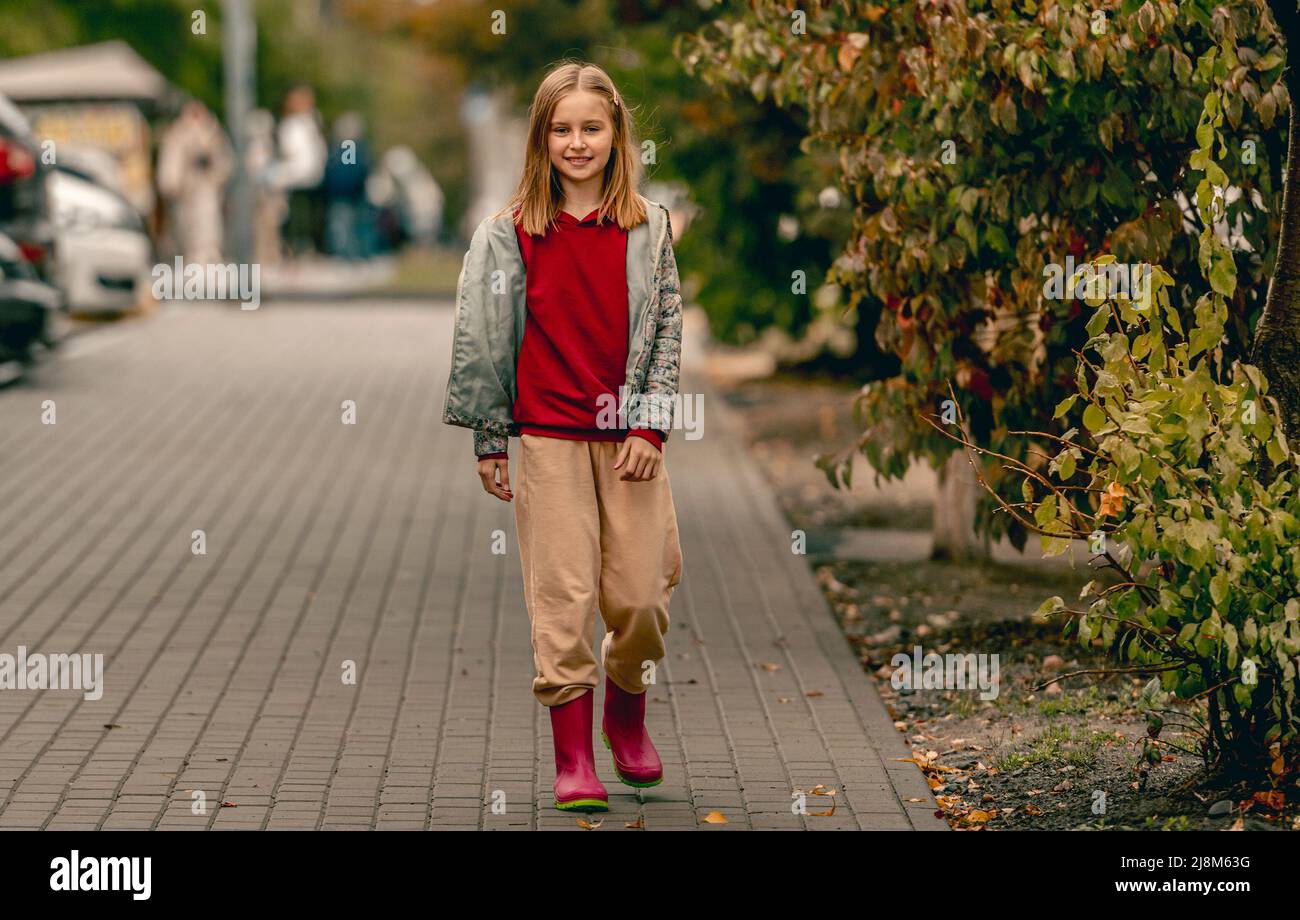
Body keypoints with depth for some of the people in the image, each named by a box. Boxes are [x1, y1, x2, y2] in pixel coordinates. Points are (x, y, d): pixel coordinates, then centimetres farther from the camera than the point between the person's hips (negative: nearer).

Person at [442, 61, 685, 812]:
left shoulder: (649, 228, 3)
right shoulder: (513, 232, 0)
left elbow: (667, 331, 4)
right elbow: (483, 335, 4)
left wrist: (650, 426, -5)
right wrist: (488, 439, 3)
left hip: (629, 437, 1)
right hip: (548, 436, -1)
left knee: (641, 594, 2)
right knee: (563, 596, -2)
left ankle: (627, 716, 30)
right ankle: (573, 758, 4)